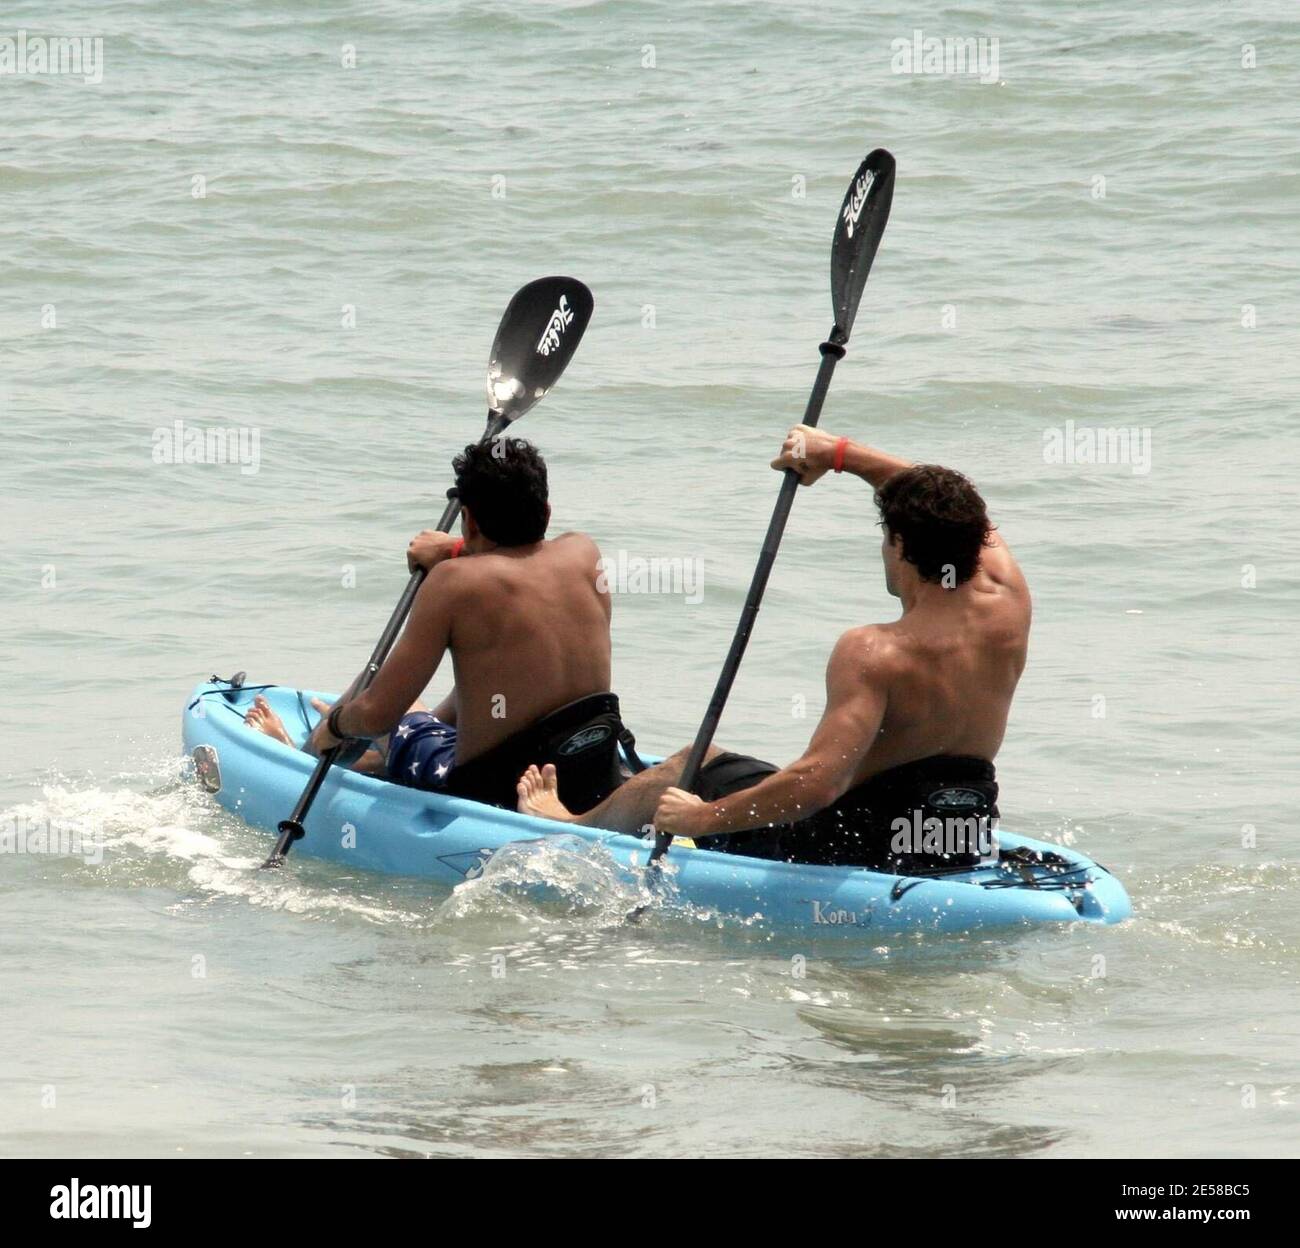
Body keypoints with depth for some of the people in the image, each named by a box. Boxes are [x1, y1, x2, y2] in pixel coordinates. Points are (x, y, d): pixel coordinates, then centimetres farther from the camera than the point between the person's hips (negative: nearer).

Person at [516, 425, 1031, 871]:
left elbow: (819, 781, -35)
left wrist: (702, 818, -24)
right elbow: (955, 509, 14)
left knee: (689, 768, 22)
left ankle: (576, 822, 51)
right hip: (965, 848, 7)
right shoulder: (1007, 604, -6)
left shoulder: (873, 654, -27)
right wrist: (840, 452, 19)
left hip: (858, 850, -7)